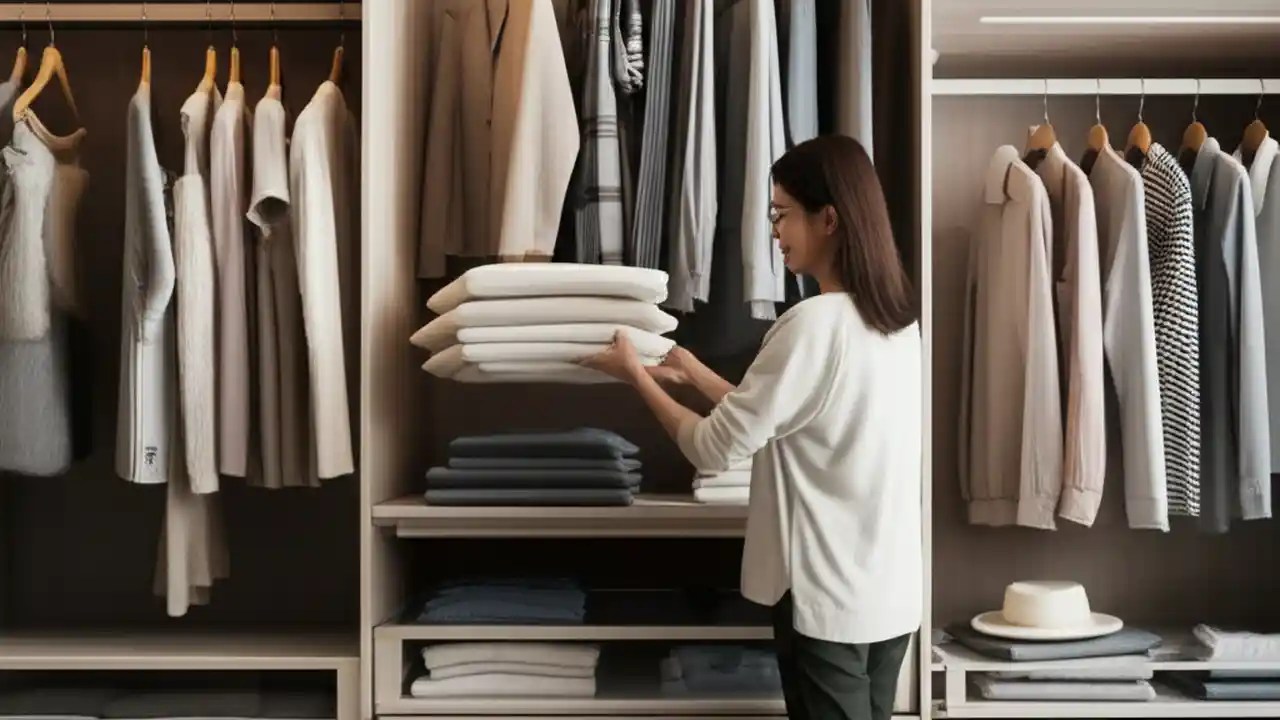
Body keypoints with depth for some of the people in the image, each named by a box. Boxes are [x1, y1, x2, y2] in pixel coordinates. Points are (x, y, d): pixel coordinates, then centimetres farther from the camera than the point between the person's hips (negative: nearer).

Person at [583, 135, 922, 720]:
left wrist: (637, 374, -1)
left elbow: (717, 448, -14)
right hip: (892, 590, 8)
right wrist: (693, 371, 16)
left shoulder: (814, 324, -20)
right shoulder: (896, 319, 6)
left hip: (829, 598, -8)